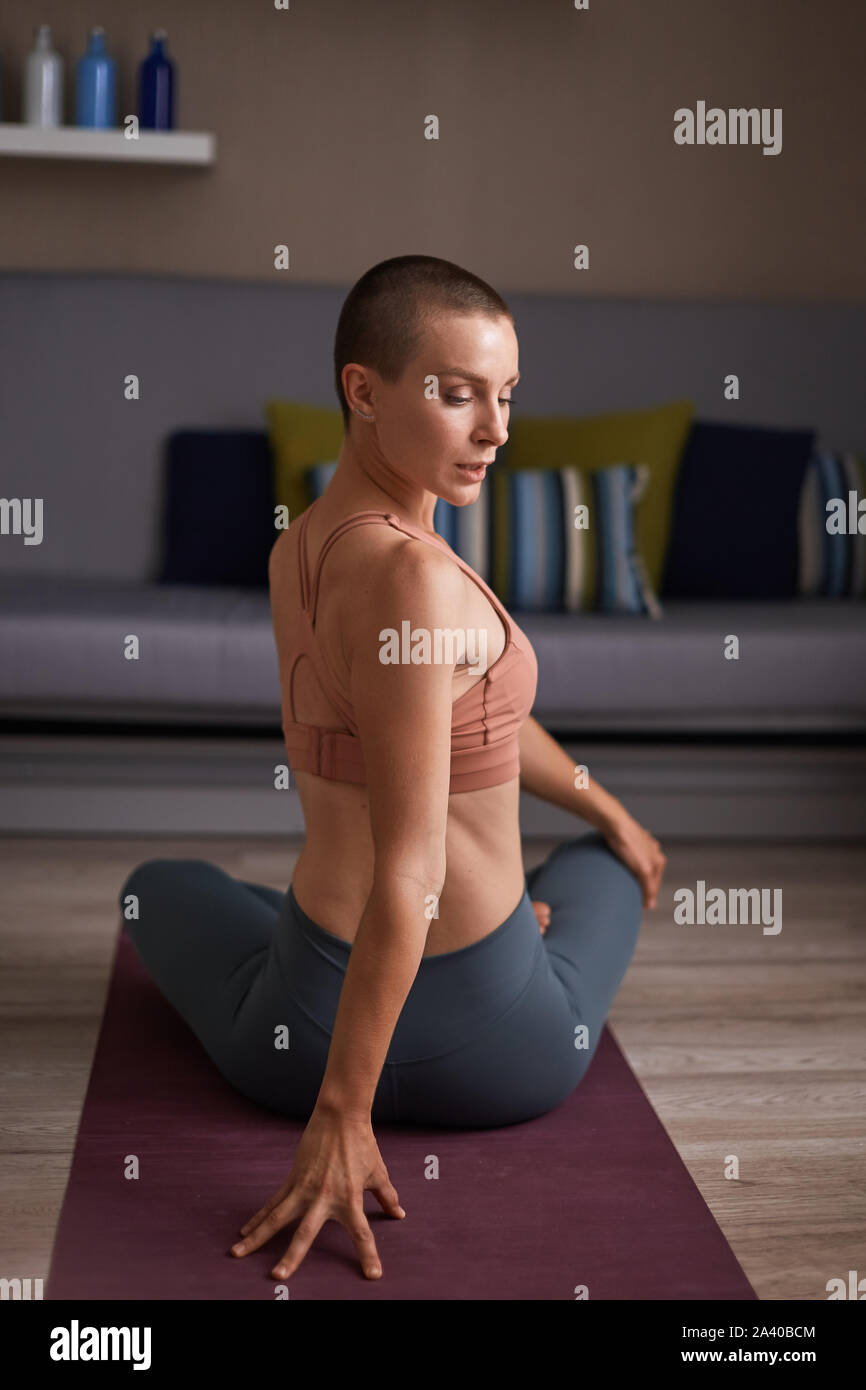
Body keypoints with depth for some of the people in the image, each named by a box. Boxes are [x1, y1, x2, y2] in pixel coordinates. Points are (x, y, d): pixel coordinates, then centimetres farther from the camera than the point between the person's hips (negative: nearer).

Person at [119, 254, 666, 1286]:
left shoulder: (295, 548, 1)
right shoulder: (411, 576, -27)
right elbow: (408, 872, -29)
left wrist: (606, 806, 28)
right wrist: (344, 1112, -22)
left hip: (300, 1031, 4)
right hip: (502, 1060, -4)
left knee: (155, 883, 37)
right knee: (603, 863, 32)